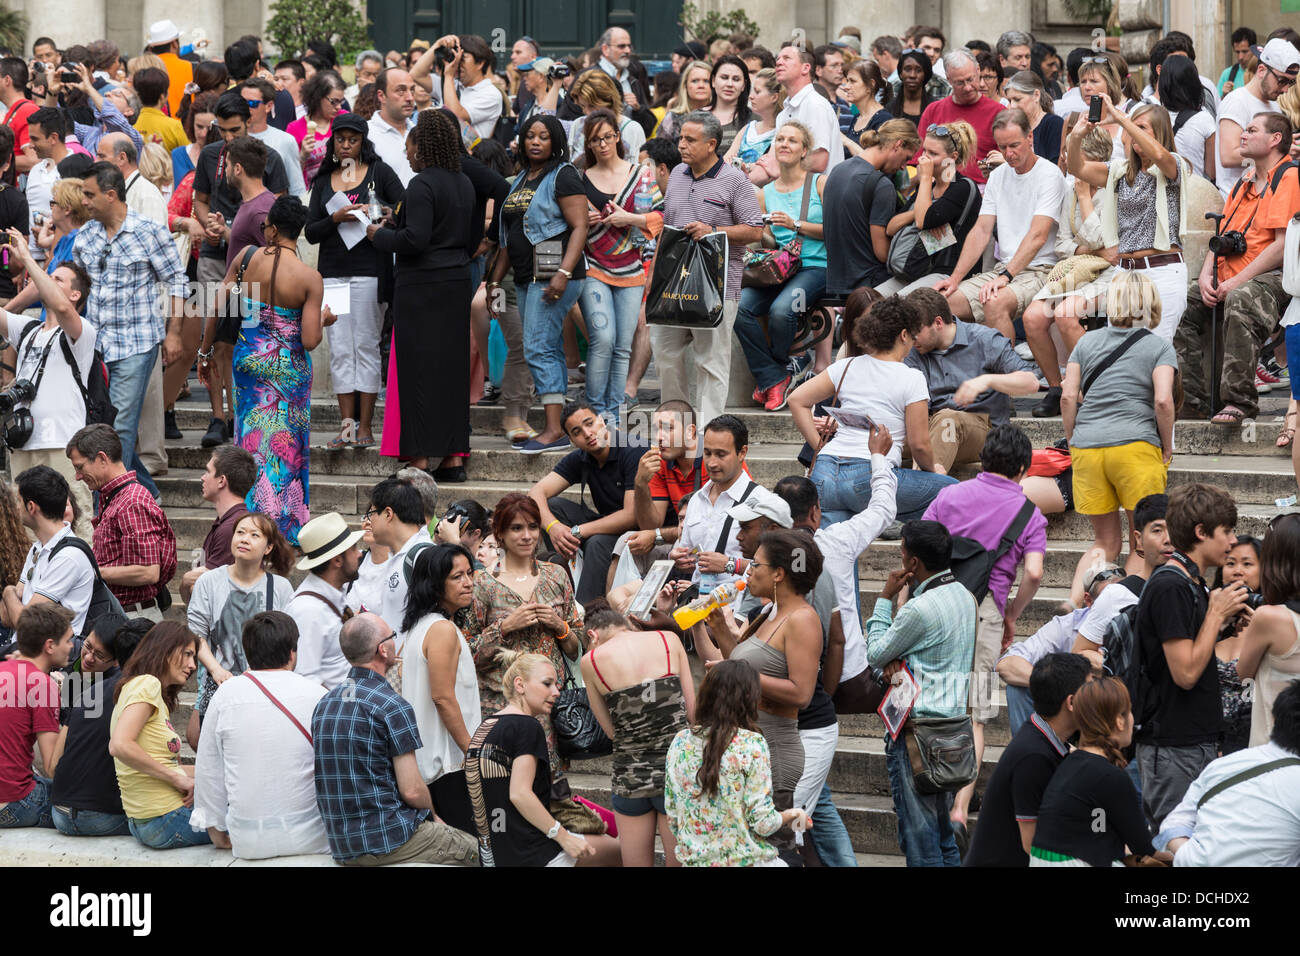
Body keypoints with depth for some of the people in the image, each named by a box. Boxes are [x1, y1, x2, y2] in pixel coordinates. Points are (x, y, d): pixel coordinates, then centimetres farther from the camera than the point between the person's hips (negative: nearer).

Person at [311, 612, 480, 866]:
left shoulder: (323, 704, 10)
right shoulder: (393, 707, -14)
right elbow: (411, 790, -16)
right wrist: (432, 814, 7)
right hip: (388, 839, -8)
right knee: (476, 852, 7)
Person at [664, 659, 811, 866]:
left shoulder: (680, 742, 4)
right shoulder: (751, 744, -10)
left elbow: (672, 818, 9)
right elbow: (763, 823, -11)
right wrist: (793, 815, 9)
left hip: (694, 859, 6)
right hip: (747, 860, -6)